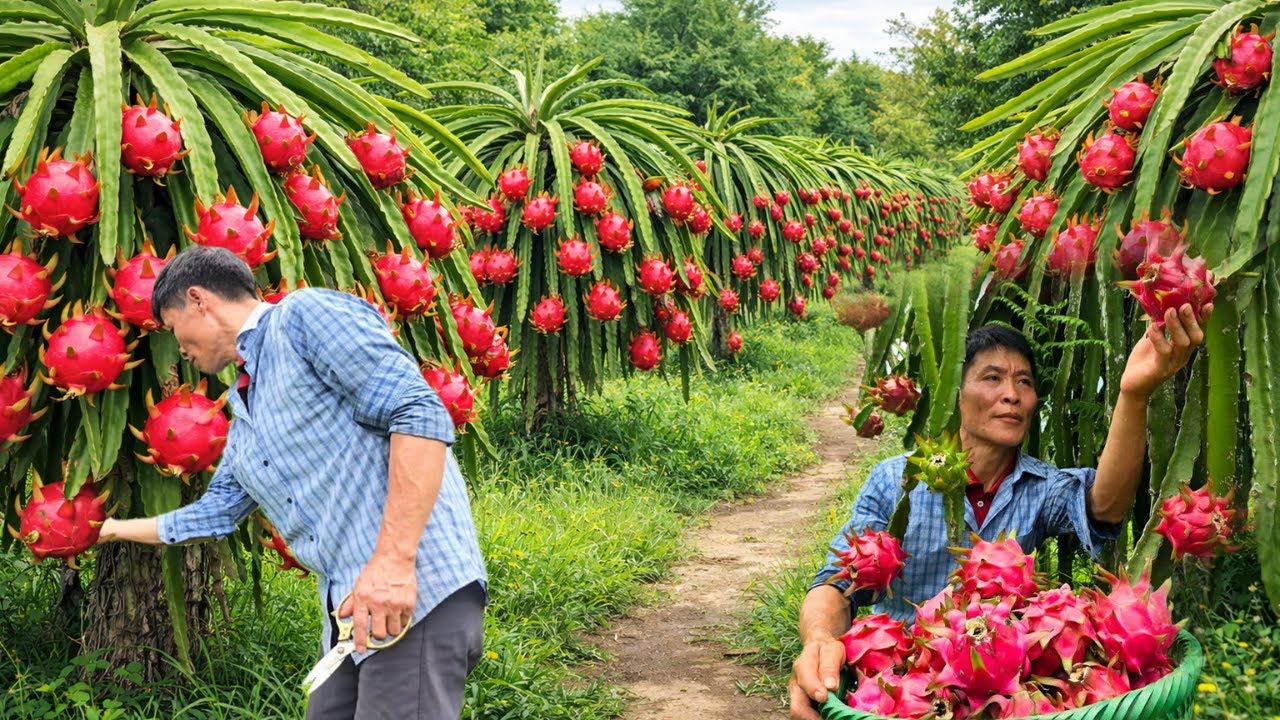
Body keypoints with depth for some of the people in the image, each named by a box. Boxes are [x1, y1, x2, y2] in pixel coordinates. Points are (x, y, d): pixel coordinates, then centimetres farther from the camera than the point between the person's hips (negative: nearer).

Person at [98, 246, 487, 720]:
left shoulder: (307, 315, -4)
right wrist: (119, 529, 48)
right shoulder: (245, 419, 24)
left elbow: (421, 415, -16)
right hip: (353, 611, 9)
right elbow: (214, 515, 37)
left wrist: (393, 560, -23)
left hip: (417, 592, -9)